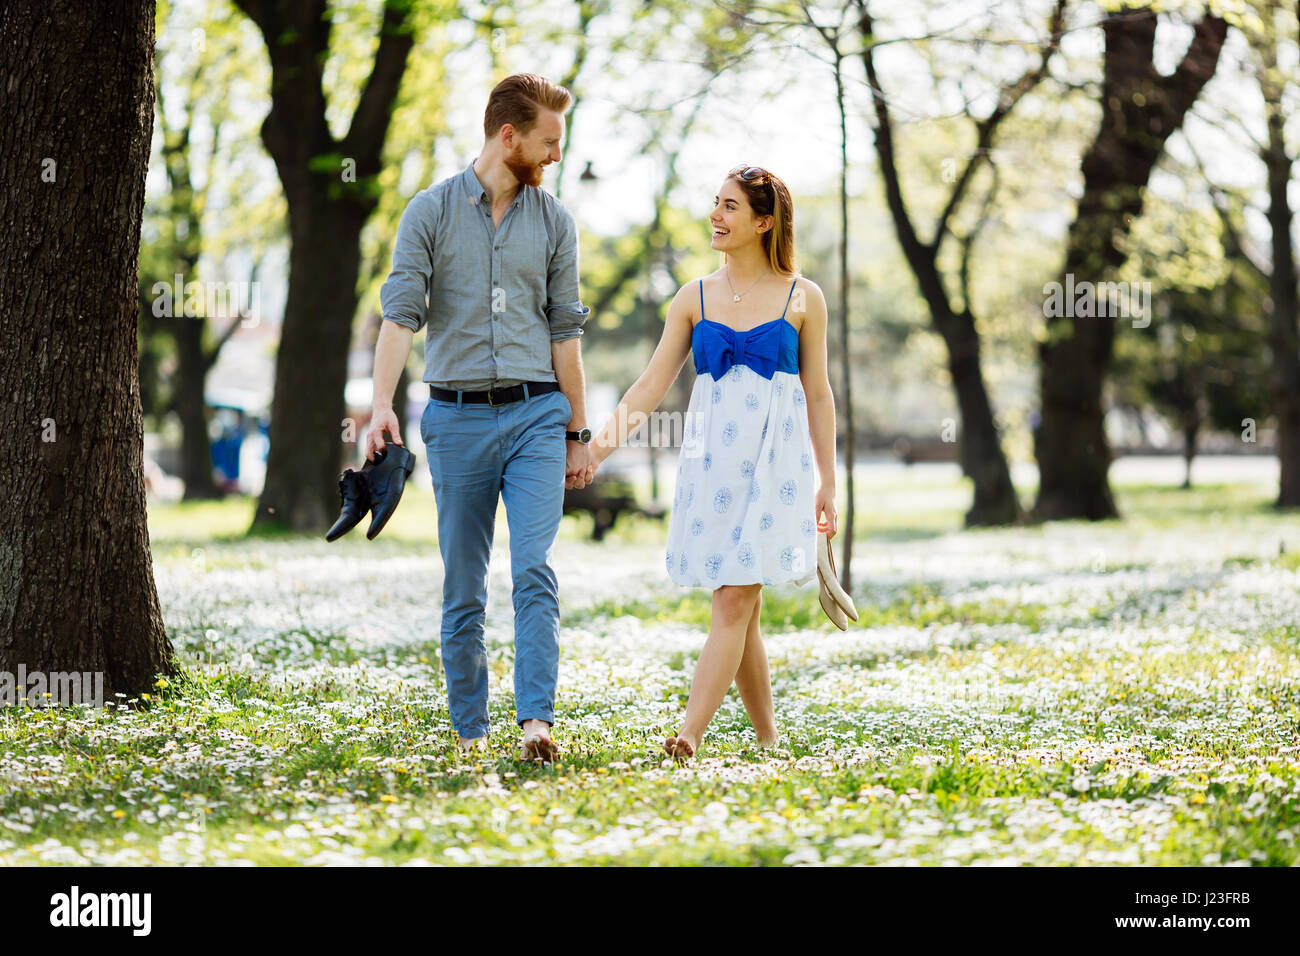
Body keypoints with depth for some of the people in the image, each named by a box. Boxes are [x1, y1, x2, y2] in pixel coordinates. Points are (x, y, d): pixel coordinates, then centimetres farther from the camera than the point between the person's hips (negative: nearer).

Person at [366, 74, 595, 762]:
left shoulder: (553, 221, 9)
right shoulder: (431, 212, 1)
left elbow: (565, 330, 12)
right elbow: (400, 313, -7)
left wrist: (577, 433, 11)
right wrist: (382, 406, -21)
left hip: (536, 413, 1)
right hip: (457, 417, -1)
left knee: (534, 570, -14)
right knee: (463, 587, 5)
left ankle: (537, 718, -20)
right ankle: (469, 728, 15)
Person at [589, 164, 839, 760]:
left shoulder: (802, 299, 3)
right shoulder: (695, 299, 9)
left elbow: (817, 395, 6)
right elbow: (651, 386, 8)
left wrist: (827, 483, 4)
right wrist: (595, 449, 0)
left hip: (775, 462, -3)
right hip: (711, 460, 3)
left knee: (733, 602, -12)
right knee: (741, 610, 4)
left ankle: (690, 735, -20)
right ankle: (768, 739, 15)